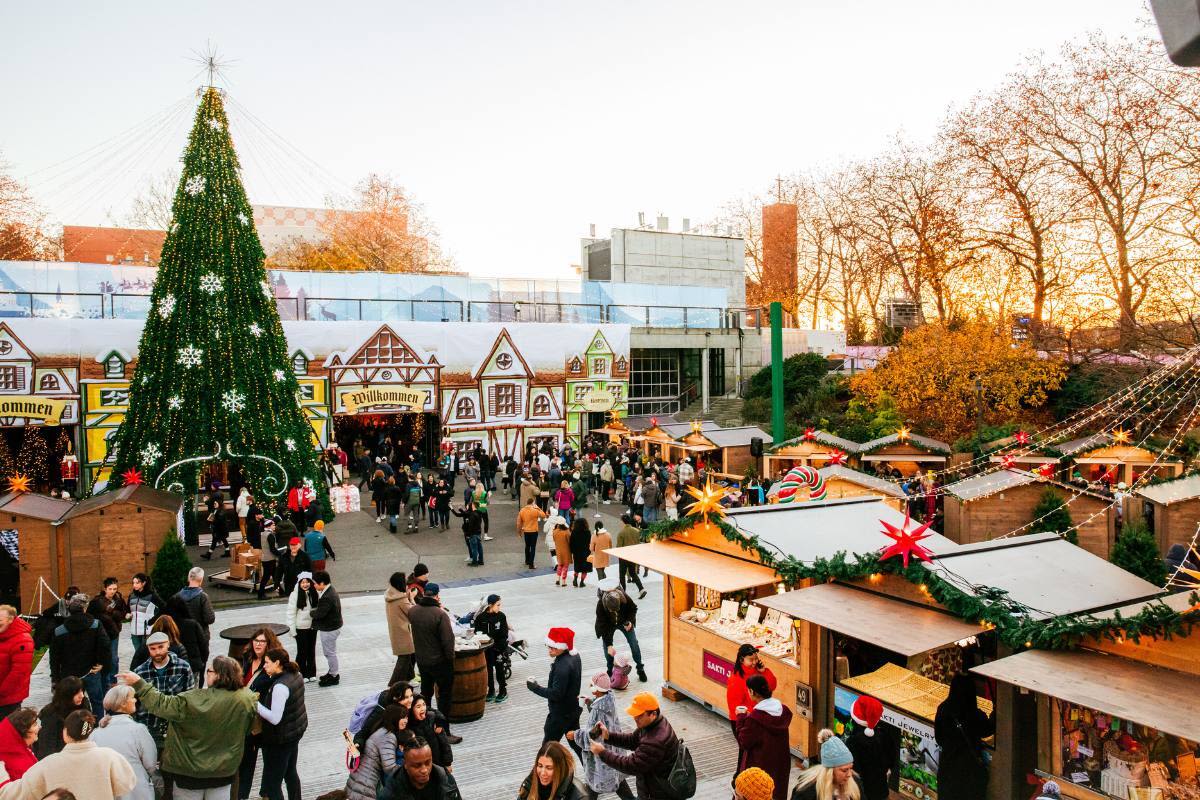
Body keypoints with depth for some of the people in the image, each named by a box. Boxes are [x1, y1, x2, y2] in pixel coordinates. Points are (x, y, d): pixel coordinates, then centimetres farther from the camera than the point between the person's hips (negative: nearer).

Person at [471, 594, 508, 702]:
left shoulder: (501, 616, -8)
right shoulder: (481, 617, -7)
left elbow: (504, 634, -6)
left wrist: (500, 648, -12)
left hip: (499, 647, -1)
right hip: (487, 648, 1)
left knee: (499, 668, 3)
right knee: (488, 669, 10)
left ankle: (503, 691, 17)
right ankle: (491, 691, 25)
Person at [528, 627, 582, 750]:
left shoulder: (562, 667, -31)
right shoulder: (574, 656, -2)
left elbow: (556, 694, -28)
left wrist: (534, 687, -21)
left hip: (560, 713, -9)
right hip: (573, 709, 9)